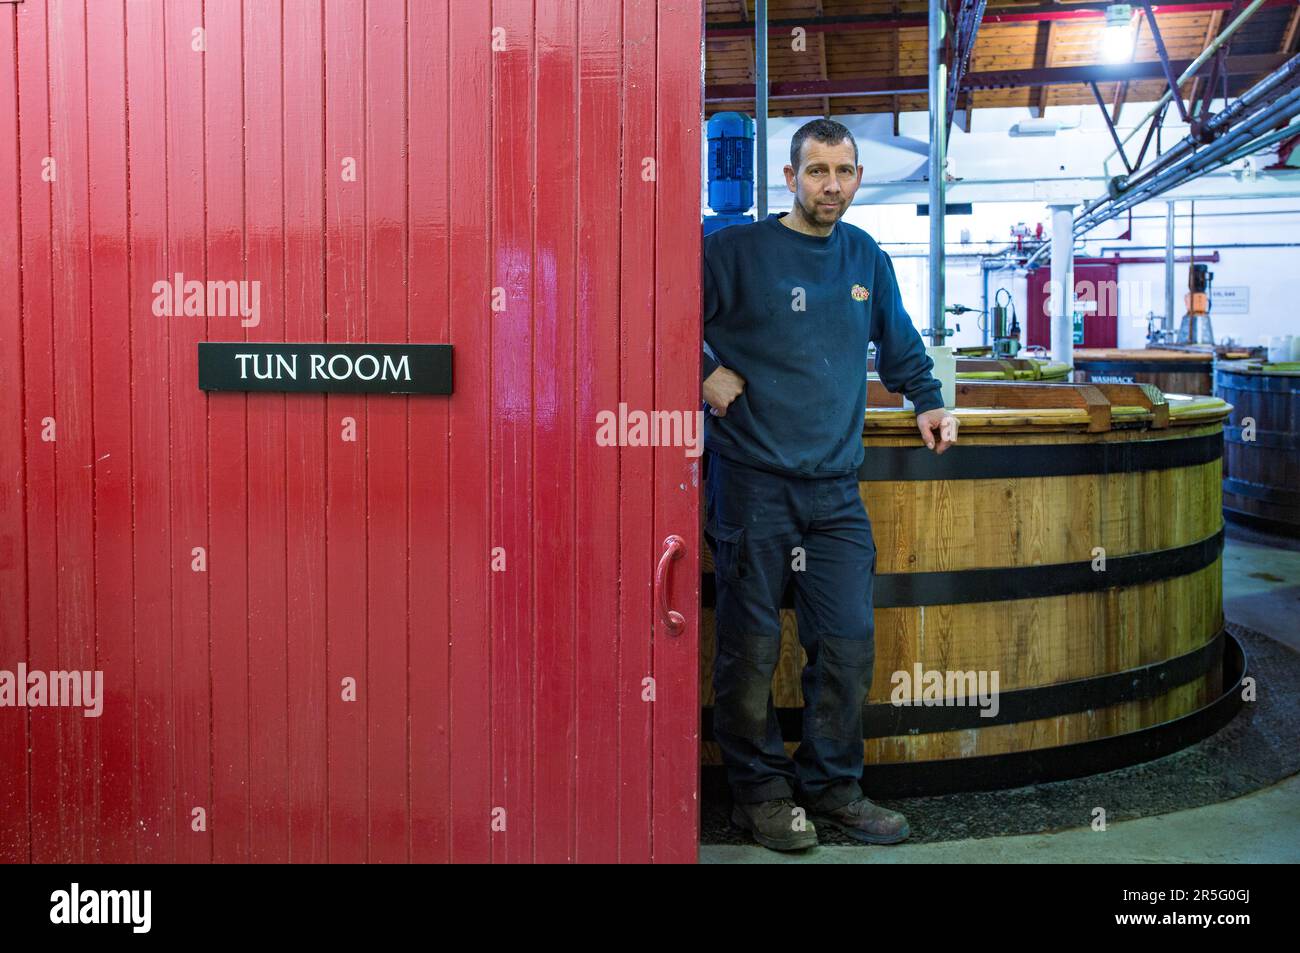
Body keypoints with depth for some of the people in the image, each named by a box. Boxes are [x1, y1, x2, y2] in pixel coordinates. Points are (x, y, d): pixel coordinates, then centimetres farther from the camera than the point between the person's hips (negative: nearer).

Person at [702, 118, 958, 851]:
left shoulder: (867, 258, 13)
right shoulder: (738, 250, -3)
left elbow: (900, 344, 26)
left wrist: (928, 402, 14)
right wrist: (707, 372, -9)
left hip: (835, 485, 4)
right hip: (752, 480, -4)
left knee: (849, 641, 4)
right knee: (752, 646, 3)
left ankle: (831, 785, 21)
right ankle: (760, 790, 19)